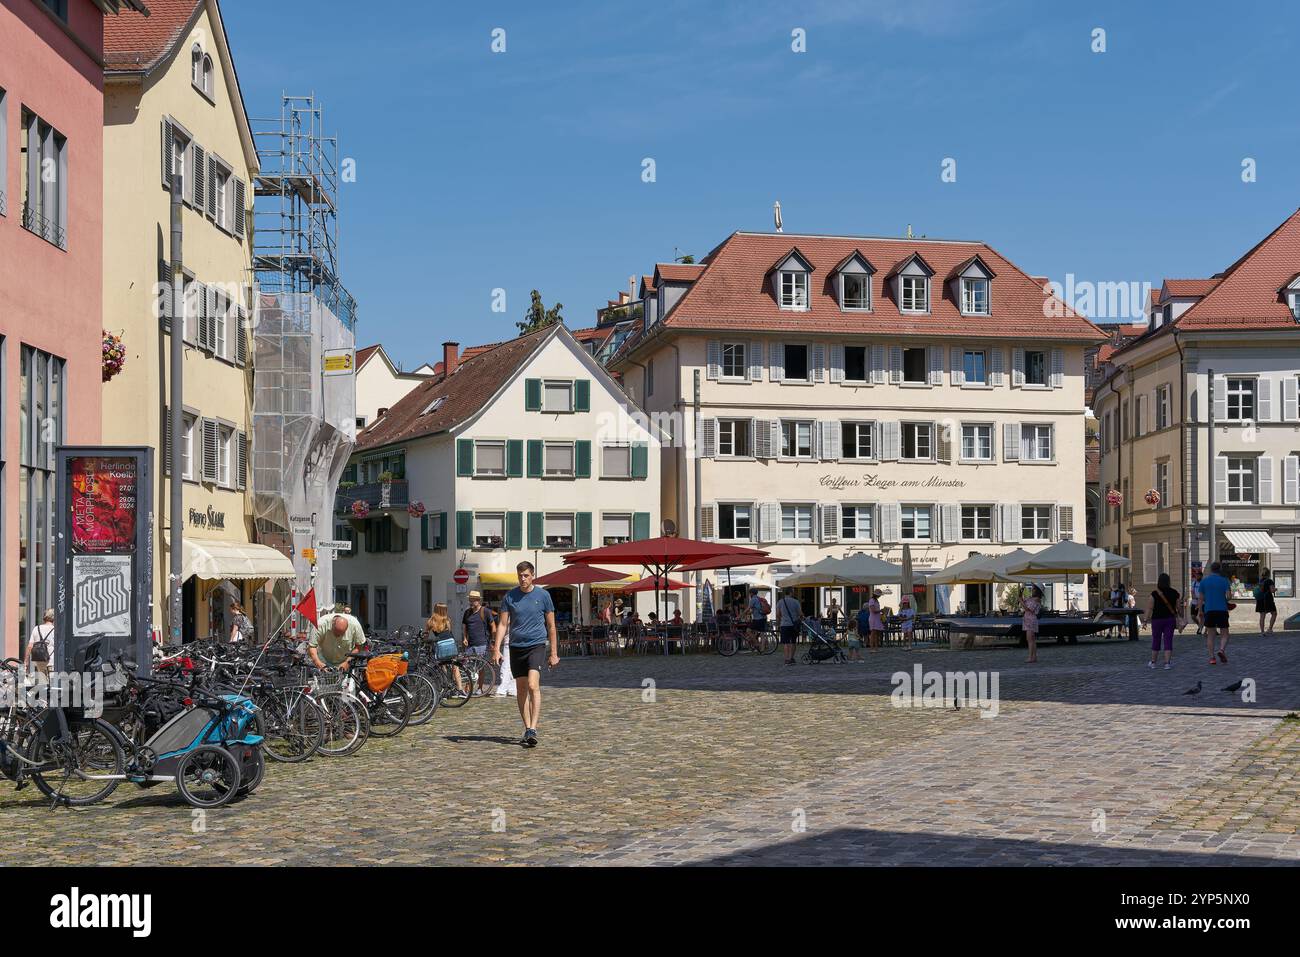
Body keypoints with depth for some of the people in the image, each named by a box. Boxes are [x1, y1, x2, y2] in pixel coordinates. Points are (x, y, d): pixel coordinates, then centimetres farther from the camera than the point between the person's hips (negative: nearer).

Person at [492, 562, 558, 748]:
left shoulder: (542, 595, 1)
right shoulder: (510, 596, 5)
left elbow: (551, 626, 7)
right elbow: (502, 624, 6)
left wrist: (554, 653, 6)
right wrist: (496, 649, -5)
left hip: (536, 645, -3)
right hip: (516, 647, 3)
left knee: (533, 685, -19)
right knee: (522, 689, 8)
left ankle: (533, 729, -21)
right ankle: (527, 729, 18)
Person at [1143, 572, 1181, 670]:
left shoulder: (1154, 594, -11)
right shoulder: (1174, 593, -2)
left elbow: (1150, 608, -14)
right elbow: (1178, 607, 2)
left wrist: (1146, 618, -8)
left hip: (1157, 619, -2)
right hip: (1170, 619, 2)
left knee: (1156, 641, 11)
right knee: (1168, 641, 3)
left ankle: (1153, 662, 21)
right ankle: (1167, 663, -5)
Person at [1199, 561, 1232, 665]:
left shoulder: (1204, 581, 6)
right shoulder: (1224, 581, 0)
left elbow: (1201, 598, 7)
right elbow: (1228, 595, -10)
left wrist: (1201, 611, 16)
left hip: (1208, 610, 2)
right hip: (1222, 610, -2)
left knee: (1210, 635, 9)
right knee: (1224, 634, 7)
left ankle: (1212, 657, 2)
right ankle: (1222, 650, -19)